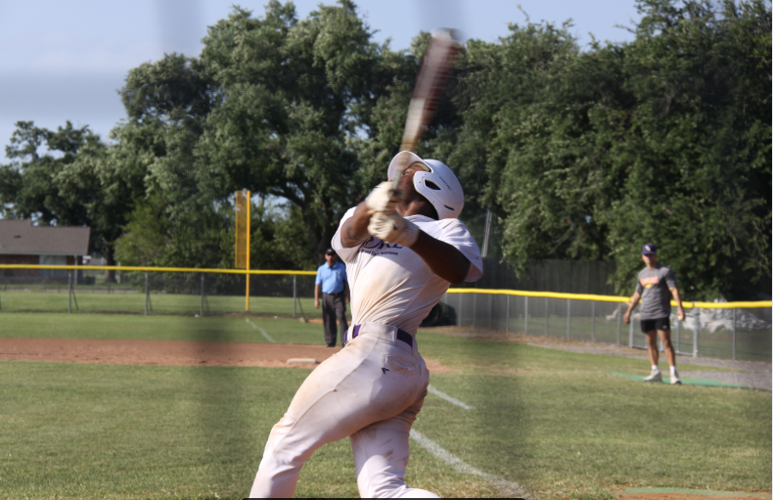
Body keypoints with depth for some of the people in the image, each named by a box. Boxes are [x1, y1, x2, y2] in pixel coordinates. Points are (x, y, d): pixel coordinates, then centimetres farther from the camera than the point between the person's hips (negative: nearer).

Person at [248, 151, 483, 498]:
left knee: (286, 443, 2)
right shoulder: (363, 224, 24)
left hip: (374, 360, -7)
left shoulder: (444, 229, 6)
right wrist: (371, 207, -23)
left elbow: (461, 270, -16)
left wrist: (412, 236, -35)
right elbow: (350, 234, 0)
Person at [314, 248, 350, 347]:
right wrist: (316, 299, 1)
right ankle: (330, 341, 6)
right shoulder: (321, 269, 9)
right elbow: (318, 284, 8)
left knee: (341, 317, -12)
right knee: (328, 320, 1)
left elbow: (346, 282, 11)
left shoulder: (342, 267, 7)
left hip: (339, 297, -1)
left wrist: (347, 296, 2)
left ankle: (345, 340, -13)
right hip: (327, 297, 1)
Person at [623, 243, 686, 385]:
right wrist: (629, 311, 25)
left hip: (661, 314, -6)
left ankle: (674, 373, -11)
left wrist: (680, 308, -24)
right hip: (646, 314, 6)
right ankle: (656, 372, 15)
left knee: (666, 342, -11)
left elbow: (674, 290, -12)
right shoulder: (642, 274, 16)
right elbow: (637, 294, 26)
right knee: (651, 343, 8)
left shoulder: (665, 271, -4)